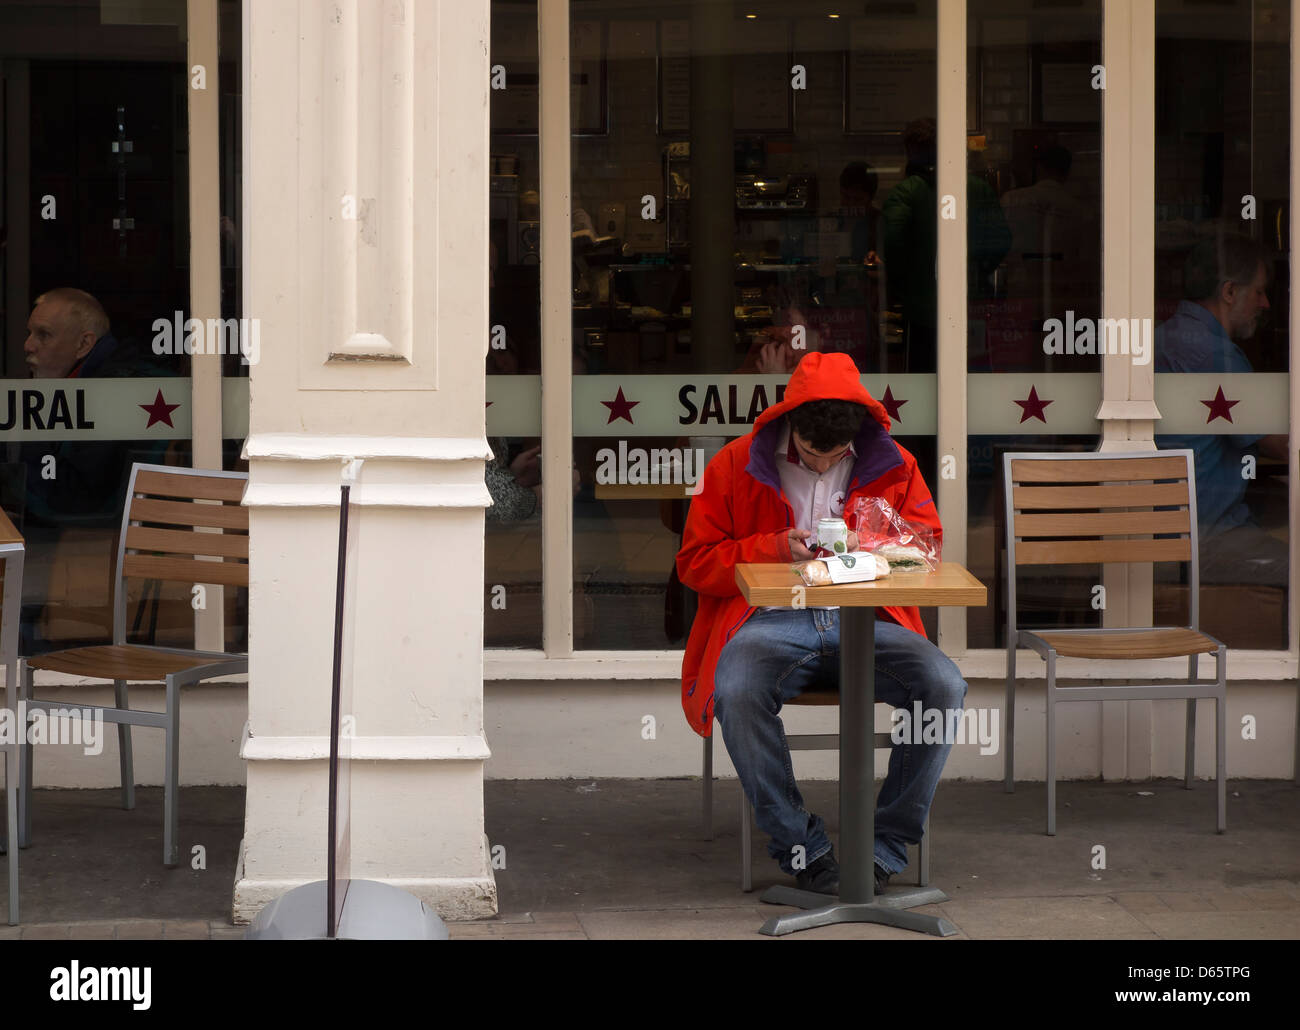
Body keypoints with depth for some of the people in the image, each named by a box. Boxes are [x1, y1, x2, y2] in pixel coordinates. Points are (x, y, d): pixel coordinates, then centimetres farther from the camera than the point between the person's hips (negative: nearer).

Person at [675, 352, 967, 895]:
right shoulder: (735, 465, 5)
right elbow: (695, 562, 5)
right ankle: (801, 846, -22)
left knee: (945, 685, -27)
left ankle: (887, 842, -16)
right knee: (737, 692, -37)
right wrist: (777, 547, -10)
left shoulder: (893, 465, 10)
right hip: (772, 621, -2)